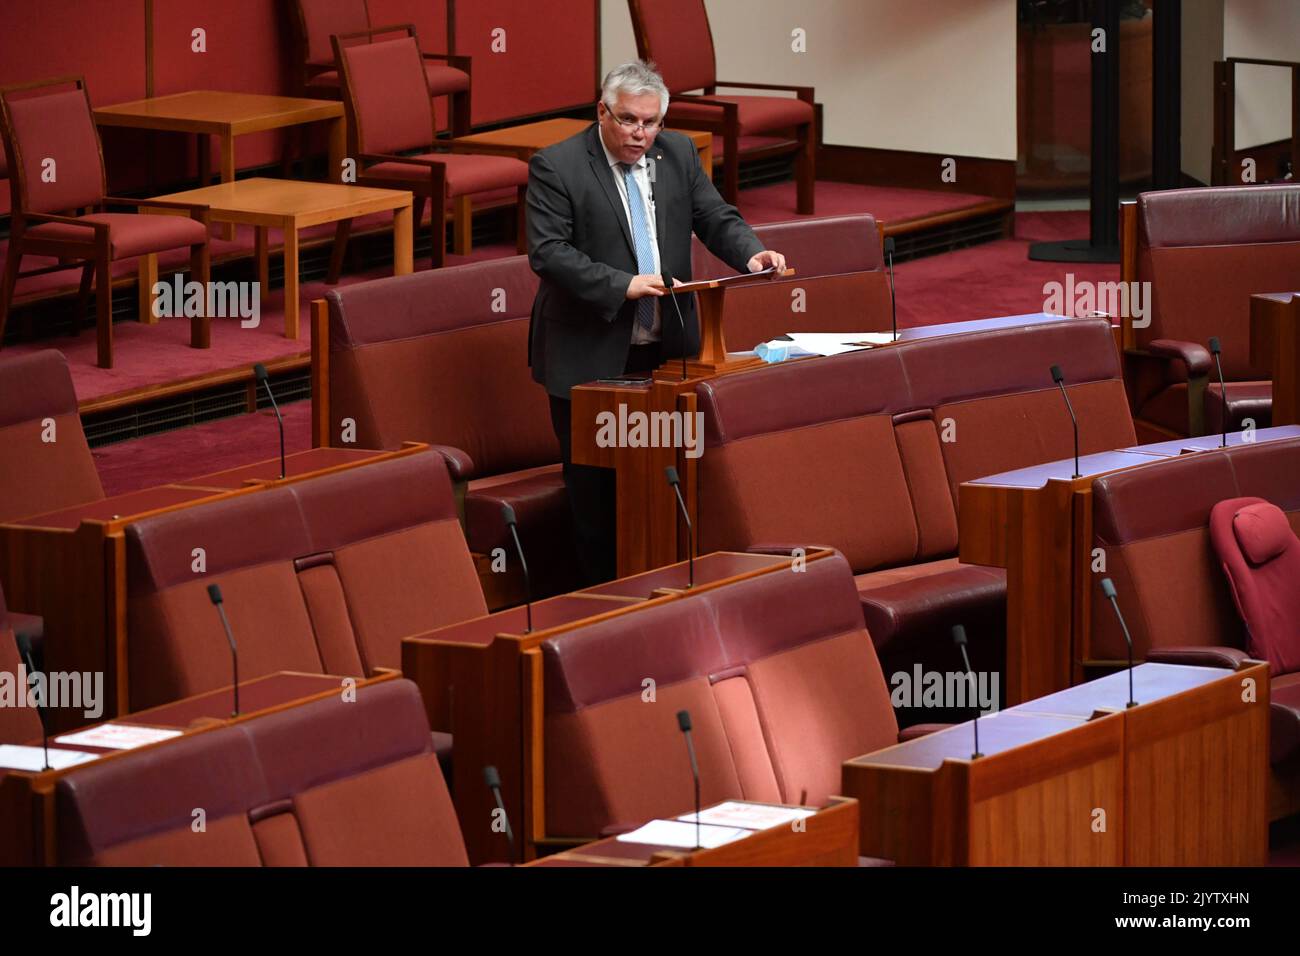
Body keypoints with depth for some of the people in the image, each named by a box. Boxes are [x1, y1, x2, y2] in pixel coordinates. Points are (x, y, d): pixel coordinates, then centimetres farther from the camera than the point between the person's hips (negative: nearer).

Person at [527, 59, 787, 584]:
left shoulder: (678, 153, 7)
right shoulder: (556, 166, -9)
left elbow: (716, 219, 9)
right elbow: (547, 251, -15)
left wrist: (750, 253, -13)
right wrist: (622, 285, -24)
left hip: (667, 349, 5)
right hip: (591, 357, -5)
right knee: (595, 487, 0)